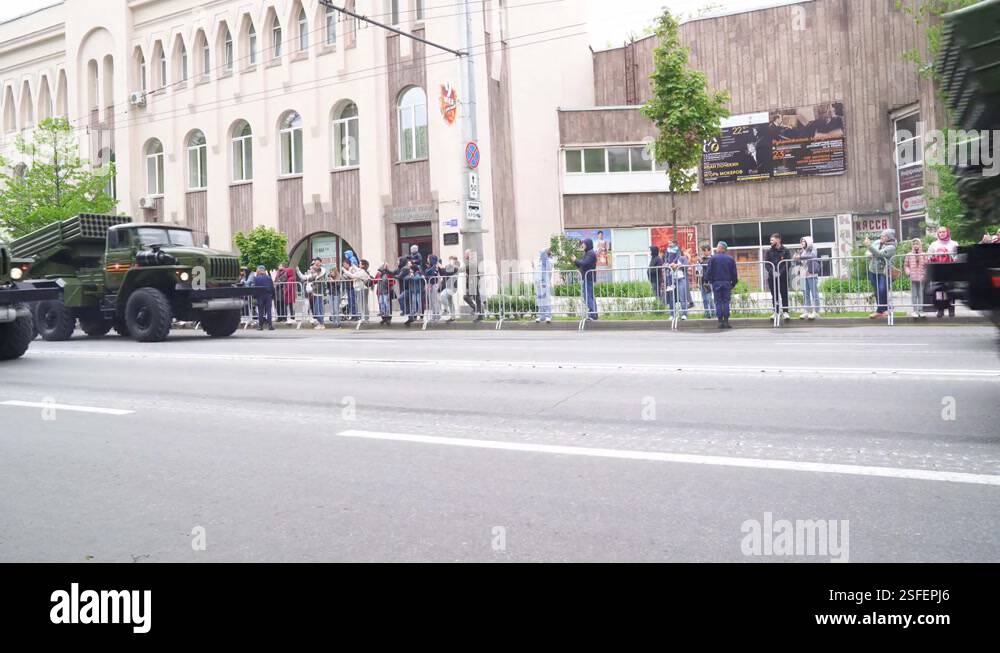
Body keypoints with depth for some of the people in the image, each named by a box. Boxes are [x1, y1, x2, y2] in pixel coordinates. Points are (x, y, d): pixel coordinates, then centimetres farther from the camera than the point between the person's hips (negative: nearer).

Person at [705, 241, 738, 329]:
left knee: (718, 302, 2)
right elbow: (734, 273, 5)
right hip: (727, 283, 1)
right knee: (726, 302, 3)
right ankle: (726, 321, -1)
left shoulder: (713, 258, -5)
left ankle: (720, 321, -1)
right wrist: (733, 283, 15)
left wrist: (710, 281, 7)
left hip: (716, 283, -1)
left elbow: (708, 272, -5)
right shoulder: (730, 259, 3)